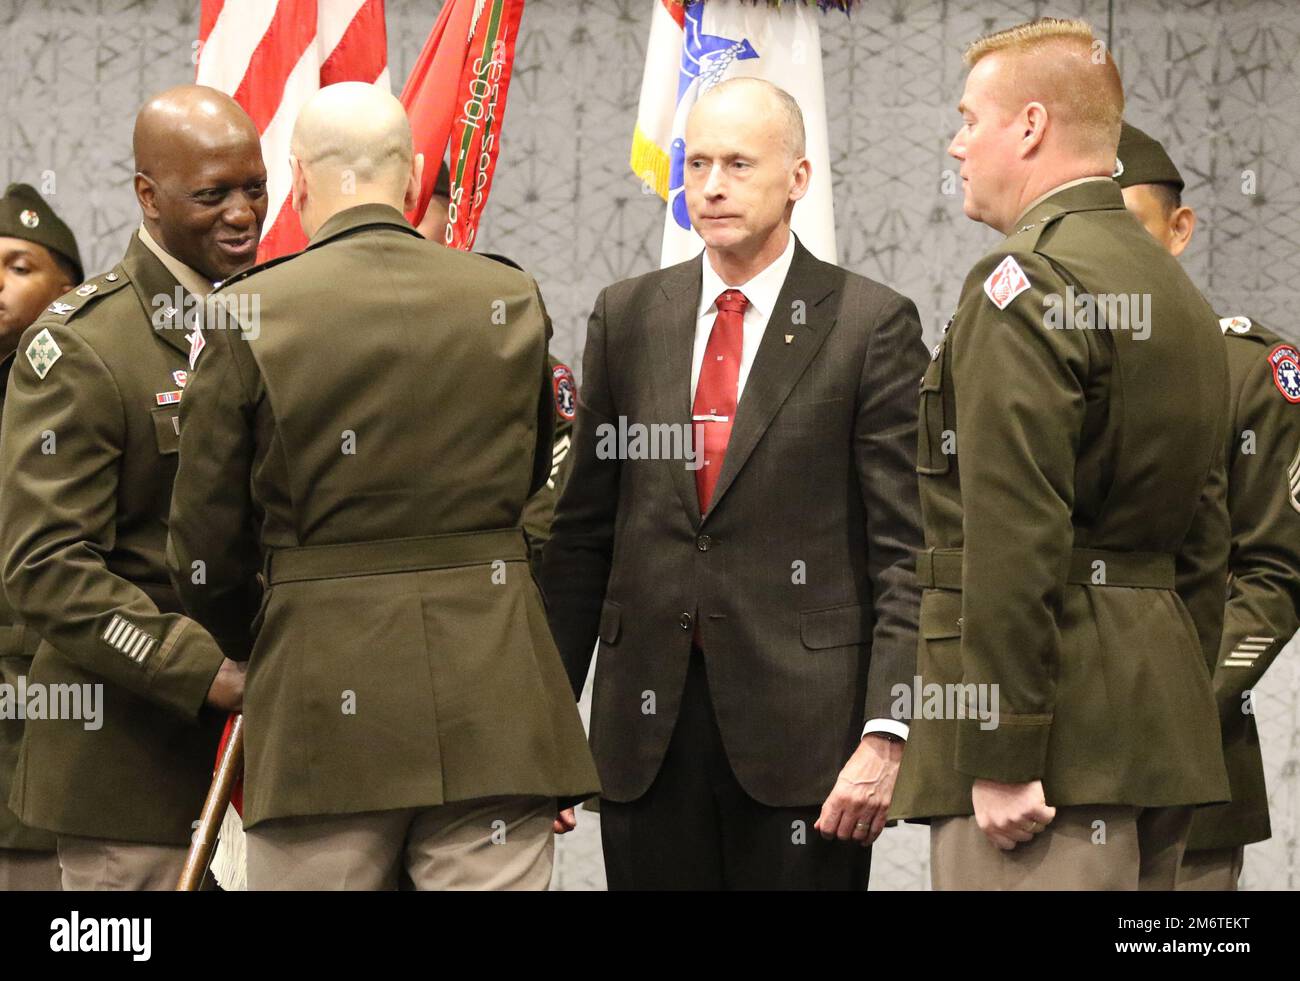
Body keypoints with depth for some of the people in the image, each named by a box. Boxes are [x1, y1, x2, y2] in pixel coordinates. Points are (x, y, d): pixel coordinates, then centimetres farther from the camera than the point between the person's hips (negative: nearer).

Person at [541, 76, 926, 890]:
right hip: (647, 727, 4)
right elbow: (583, 534, 13)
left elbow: (907, 549, -5)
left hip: (800, 724, -3)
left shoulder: (872, 325, -1)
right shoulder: (627, 318, 11)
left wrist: (885, 734, -13)